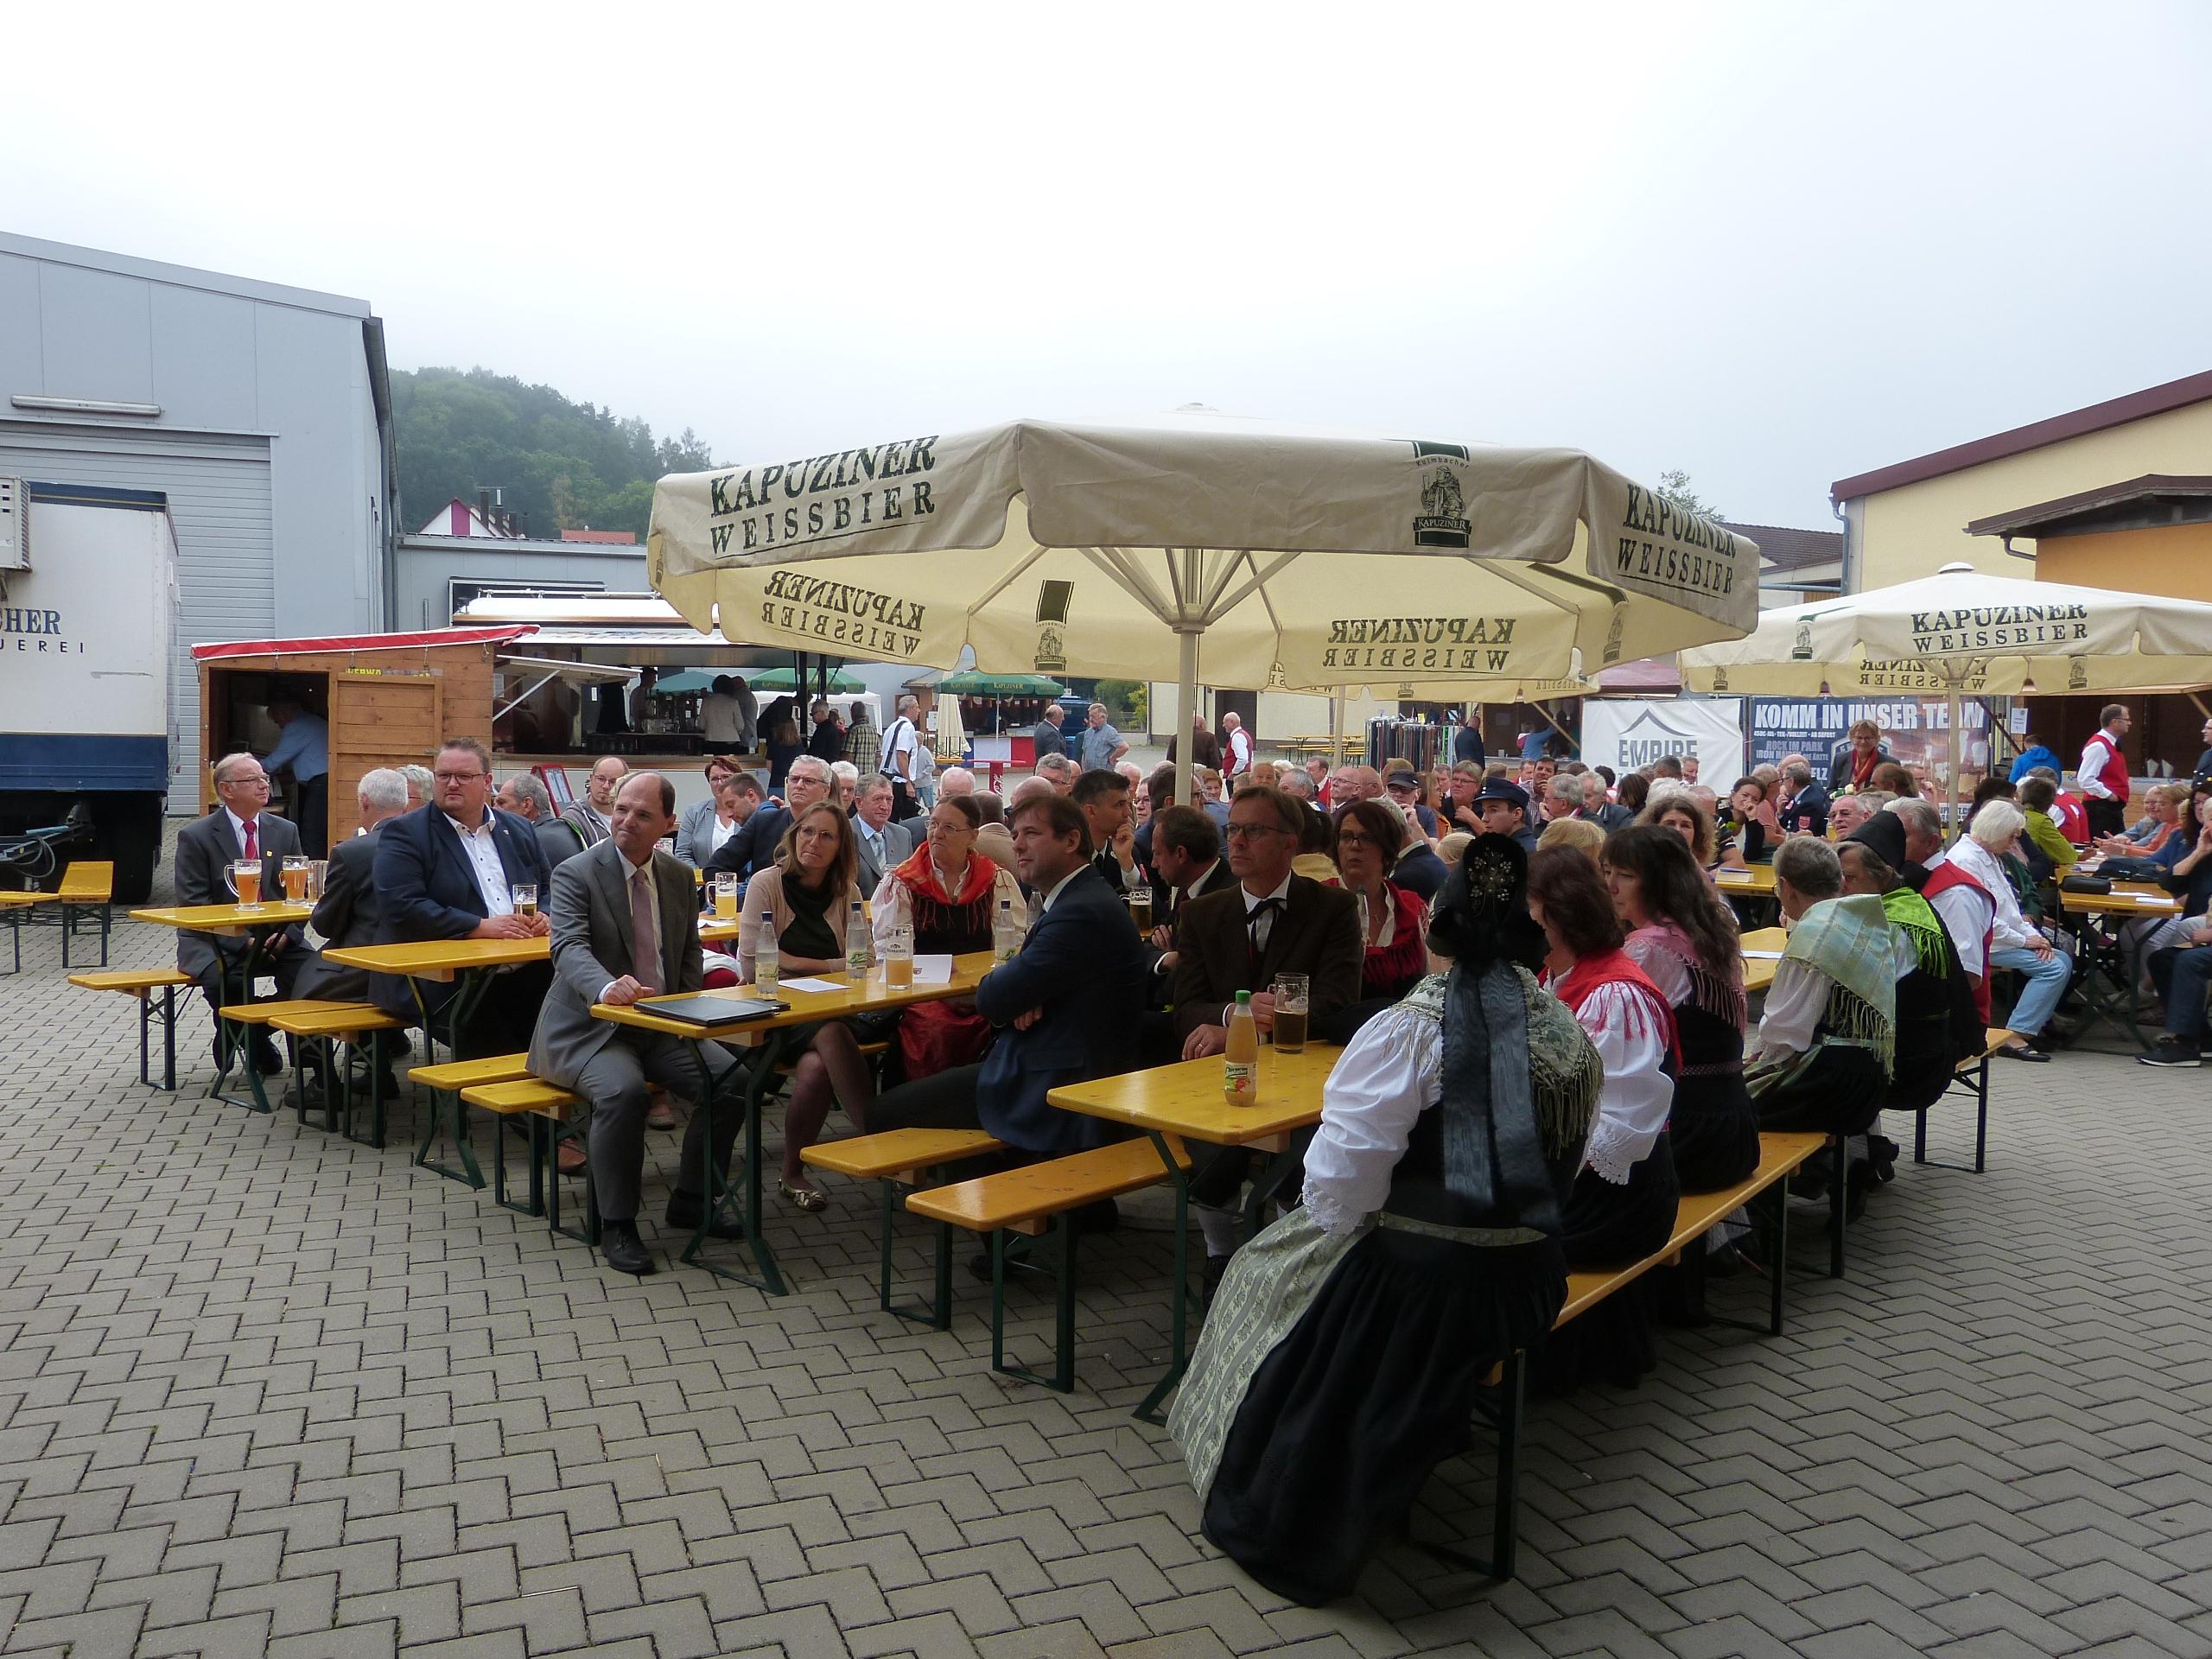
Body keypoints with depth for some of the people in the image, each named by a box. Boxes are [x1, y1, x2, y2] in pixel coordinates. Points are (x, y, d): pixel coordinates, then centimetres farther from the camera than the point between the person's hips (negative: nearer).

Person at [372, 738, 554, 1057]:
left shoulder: (519, 830, 19)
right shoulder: (404, 833, 3)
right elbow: (402, 907, -9)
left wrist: (544, 917, 0)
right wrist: (481, 927, -15)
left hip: (526, 972, 5)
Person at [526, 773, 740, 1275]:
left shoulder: (678, 876, 8)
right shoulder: (576, 873, -10)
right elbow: (569, 947, -26)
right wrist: (607, 987, -47)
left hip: (660, 1026, 6)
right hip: (589, 1027, -6)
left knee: (732, 1080, -13)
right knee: (622, 1091, -34)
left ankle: (690, 1200, 7)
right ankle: (616, 1225, -16)